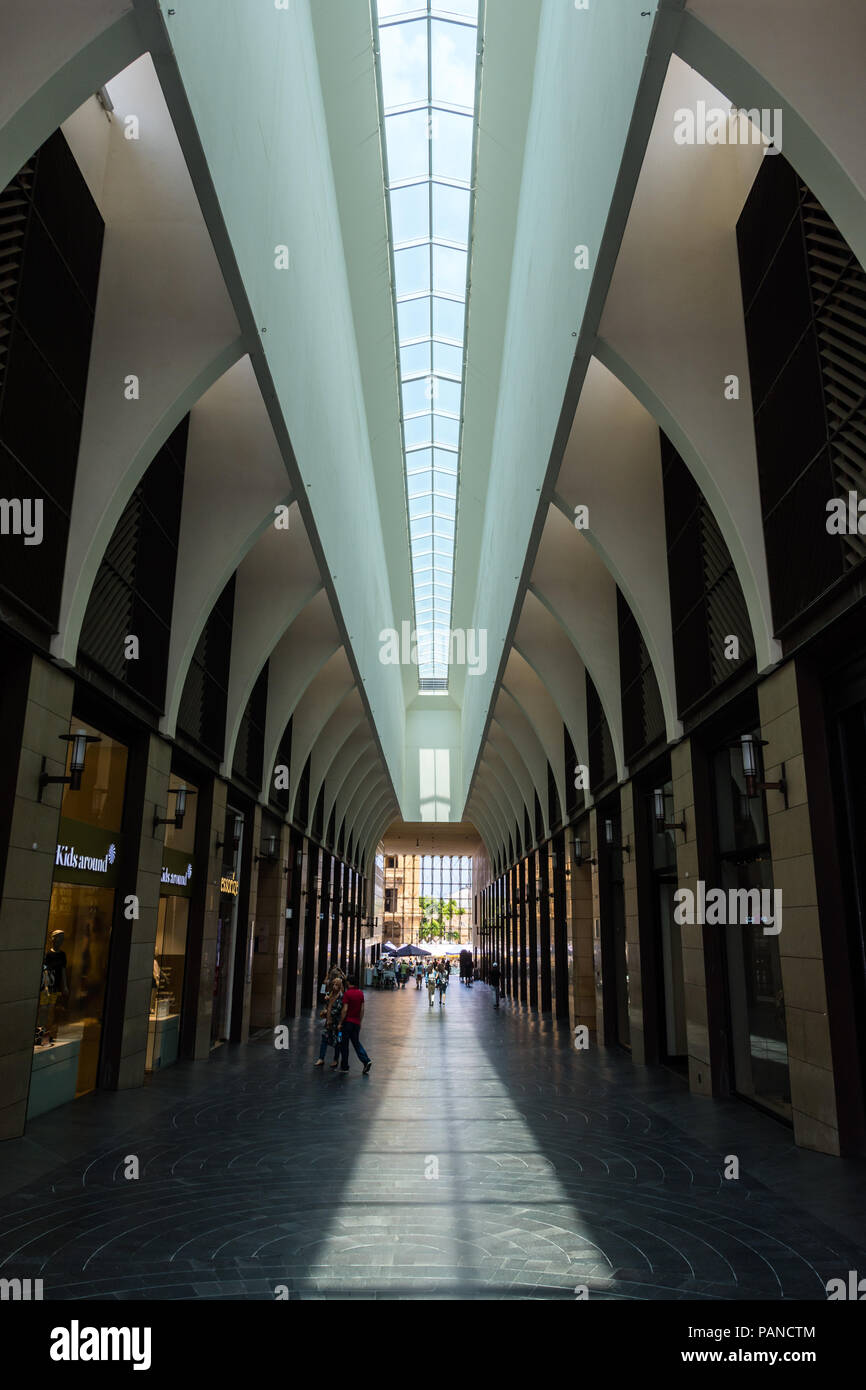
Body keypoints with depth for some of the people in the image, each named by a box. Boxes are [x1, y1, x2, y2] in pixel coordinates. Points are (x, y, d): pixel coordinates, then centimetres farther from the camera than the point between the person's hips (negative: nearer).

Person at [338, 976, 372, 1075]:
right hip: (357, 1022, 6)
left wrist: (340, 1023, -9)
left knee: (344, 1044, 7)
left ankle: (344, 1066, 13)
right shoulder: (361, 993, 5)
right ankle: (366, 1061, -3)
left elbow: (345, 1010, -16)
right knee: (356, 1042, 13)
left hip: (348, 1022, -6)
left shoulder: (347, 993, -14)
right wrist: (360, 1021, 16)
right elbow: (362, 1009, 8)